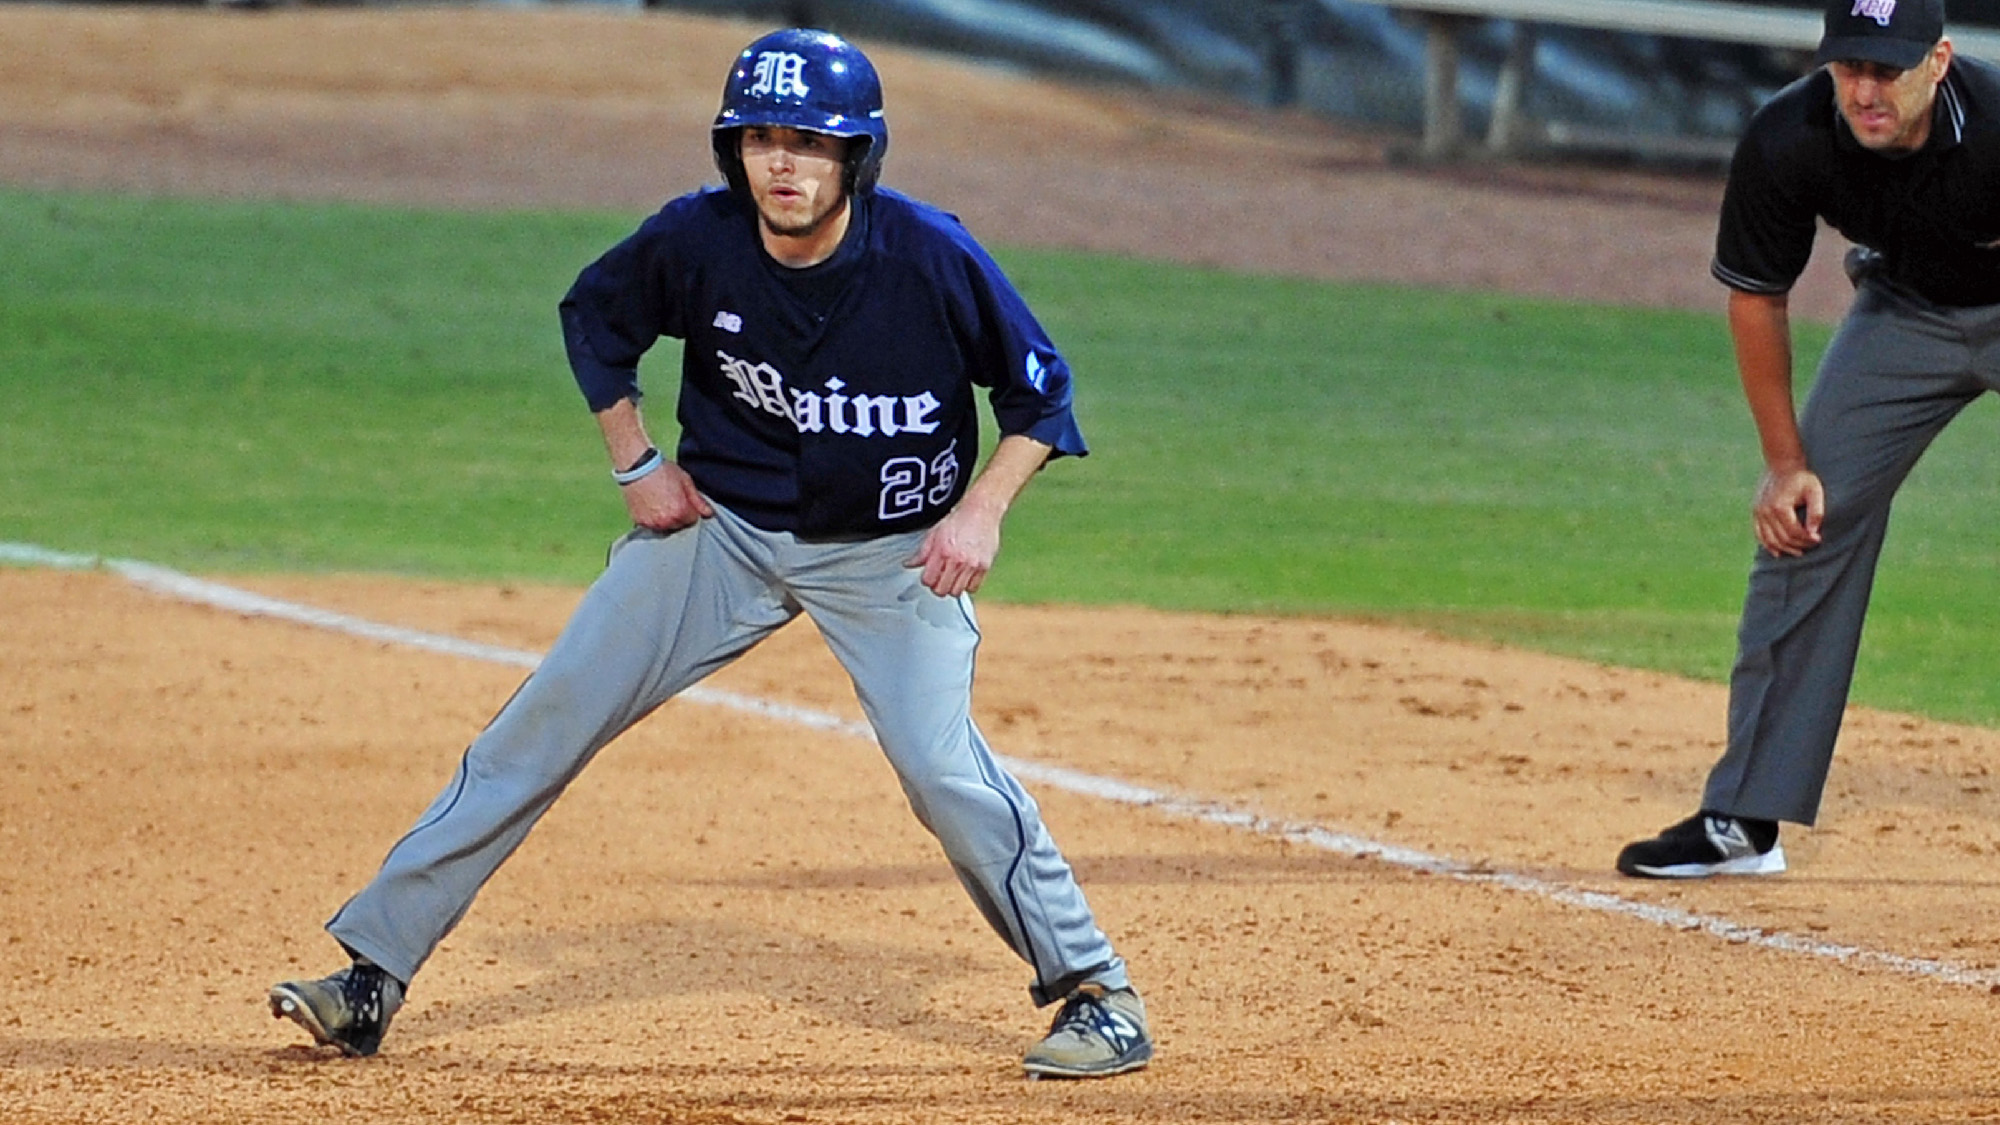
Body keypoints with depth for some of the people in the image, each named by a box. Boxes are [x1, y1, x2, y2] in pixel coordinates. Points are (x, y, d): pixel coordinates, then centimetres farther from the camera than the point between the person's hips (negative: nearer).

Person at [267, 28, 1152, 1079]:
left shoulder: (932, 259, -23)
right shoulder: (695, 240, -17)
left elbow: (1037, 389, -8)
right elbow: (593, 319, 4)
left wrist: (980, 511, -19)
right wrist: (635, 463, 0)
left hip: (892, 549, -2)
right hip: (720, 523, 3)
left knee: (941, 765, -20)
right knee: (544, 724, -4)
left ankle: (1095, 989, -2)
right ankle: (372, 973, 1)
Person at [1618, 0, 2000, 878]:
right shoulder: (1787, 143, -26)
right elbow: (1755, 295, -8)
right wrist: (1786, 463, -8)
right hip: (1906, 309, 3)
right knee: (1803, 530, -1)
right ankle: (1746, 820, 8)